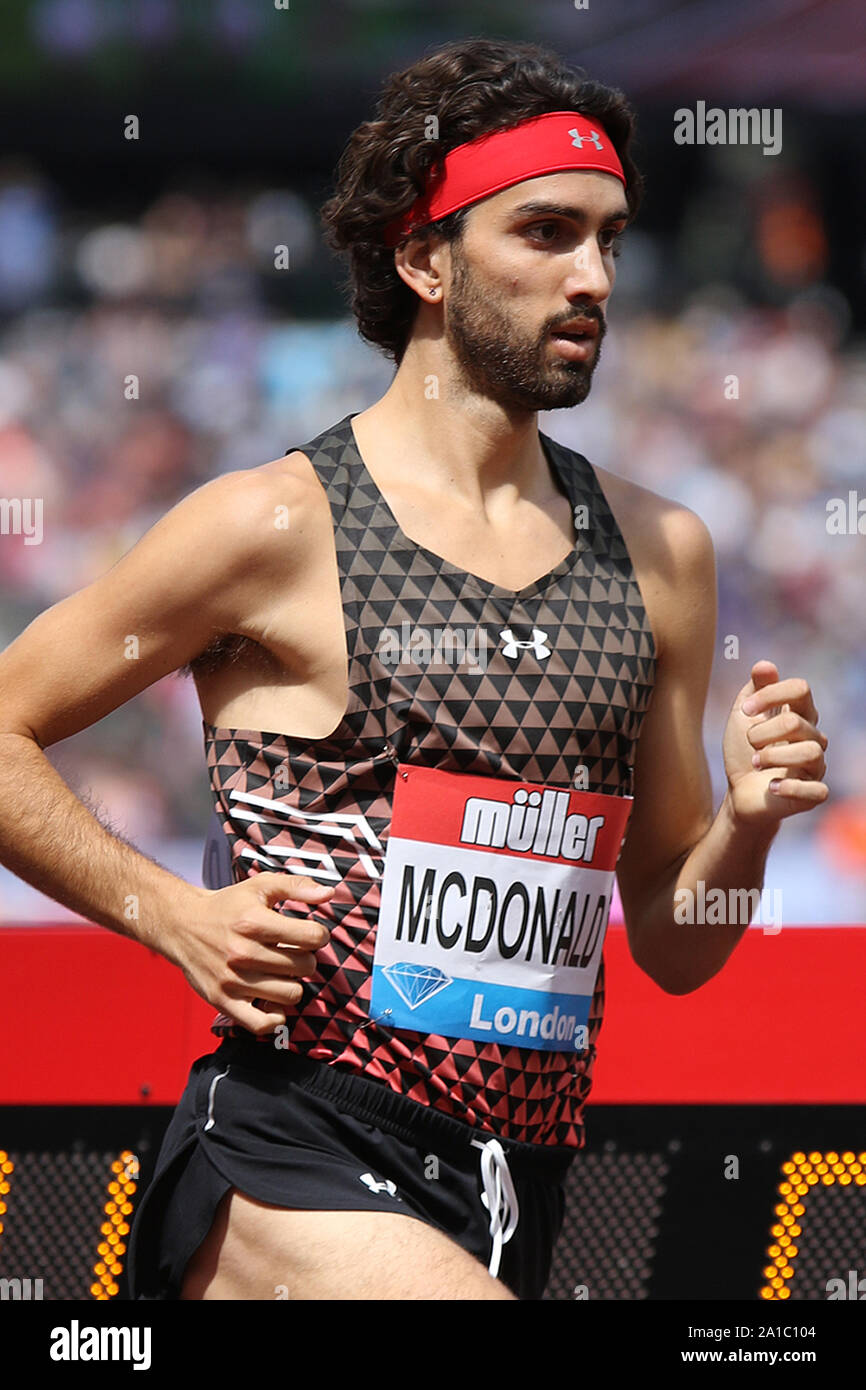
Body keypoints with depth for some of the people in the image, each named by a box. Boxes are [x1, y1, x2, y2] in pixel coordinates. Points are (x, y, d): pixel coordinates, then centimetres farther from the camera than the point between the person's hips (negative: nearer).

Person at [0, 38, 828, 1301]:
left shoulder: (658, 554, 12)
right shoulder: (276, 527, -4)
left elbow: (674, 950, 17)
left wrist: (746, 820, -3)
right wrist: (176, 915, -9)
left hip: (512, 1197, 6)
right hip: (291, 1175, -6)